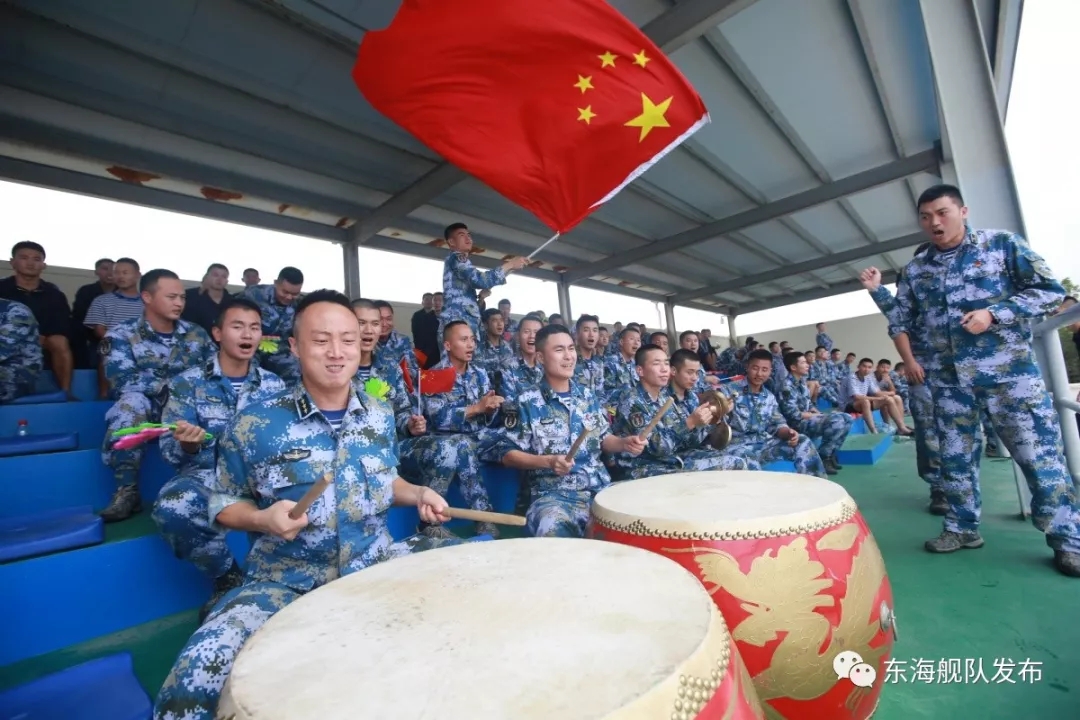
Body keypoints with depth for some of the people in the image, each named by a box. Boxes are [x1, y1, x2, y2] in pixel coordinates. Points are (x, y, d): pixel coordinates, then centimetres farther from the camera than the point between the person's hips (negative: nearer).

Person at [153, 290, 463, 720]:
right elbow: (224, 505, 2)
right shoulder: (253, 426, -10)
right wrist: (263, 519, -19)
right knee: (202, 670, -30)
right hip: (287, 578, -3)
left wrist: (418, 495, -4)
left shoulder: (380, 416, 1)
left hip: (376, 562, 4)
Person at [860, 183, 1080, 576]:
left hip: (1008, 370, -3)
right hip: (947, 378, 3)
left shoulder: (1002, 243, 0)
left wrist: (993, 314, -15)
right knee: (955, 456, 9)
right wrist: (876, 291, -1)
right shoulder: (914, 269, 8)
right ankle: (962, 528, 22)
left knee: (1040, 455, 1)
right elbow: (903, 321, 11)